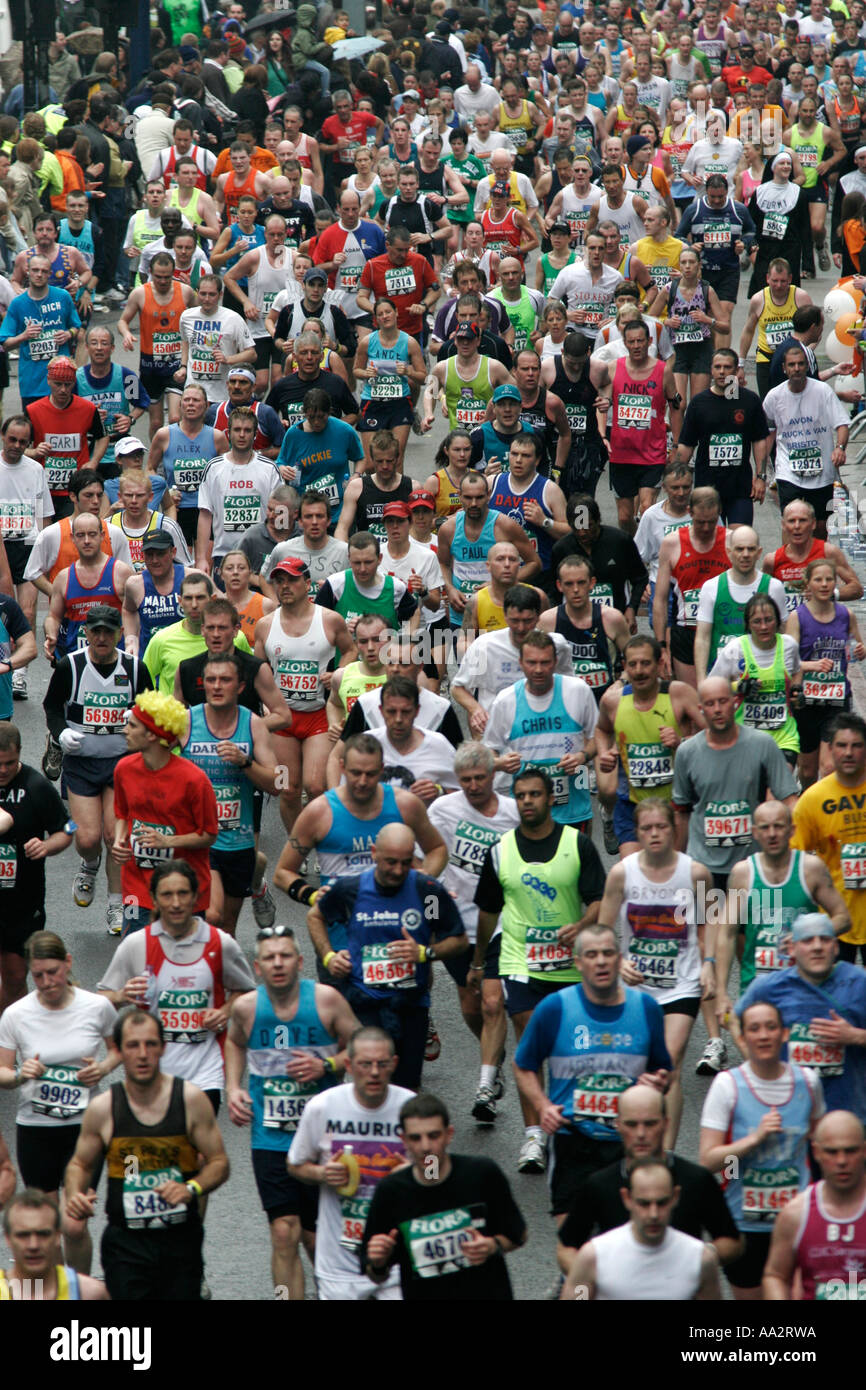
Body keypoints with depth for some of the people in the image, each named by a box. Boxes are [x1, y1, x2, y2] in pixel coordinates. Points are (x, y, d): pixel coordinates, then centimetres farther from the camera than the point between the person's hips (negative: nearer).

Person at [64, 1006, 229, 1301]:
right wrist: (74, 1196, -8)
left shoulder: (191, 1100, -3)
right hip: (126, 1244, -1)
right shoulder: (102, 1109, -2)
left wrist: (192, 1188, -17)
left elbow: (219, 1163, 3)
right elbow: (80, 1164, 13)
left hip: (181, 1241, 1)